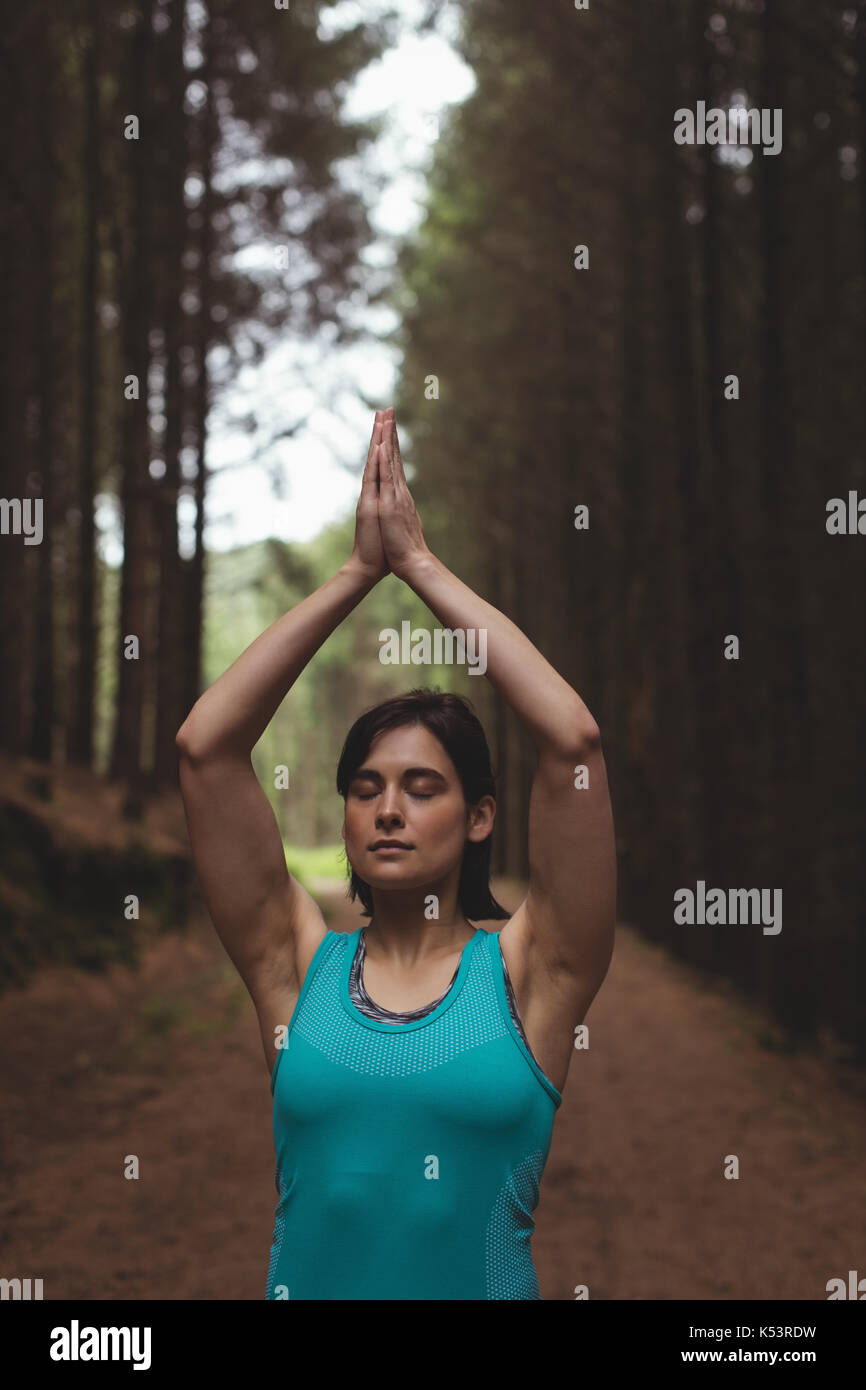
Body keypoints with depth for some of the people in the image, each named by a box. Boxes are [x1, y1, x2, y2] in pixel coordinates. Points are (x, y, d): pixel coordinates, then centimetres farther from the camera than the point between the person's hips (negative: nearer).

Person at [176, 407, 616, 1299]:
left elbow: (573, 739, -11)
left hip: (486, 1281, -1)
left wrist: (421, 564, -5)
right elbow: (204, 746, -3)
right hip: (309, 1279, 1)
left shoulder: (527, 975, -1)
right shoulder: (298, 967, 4)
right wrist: (358, 572, -3)